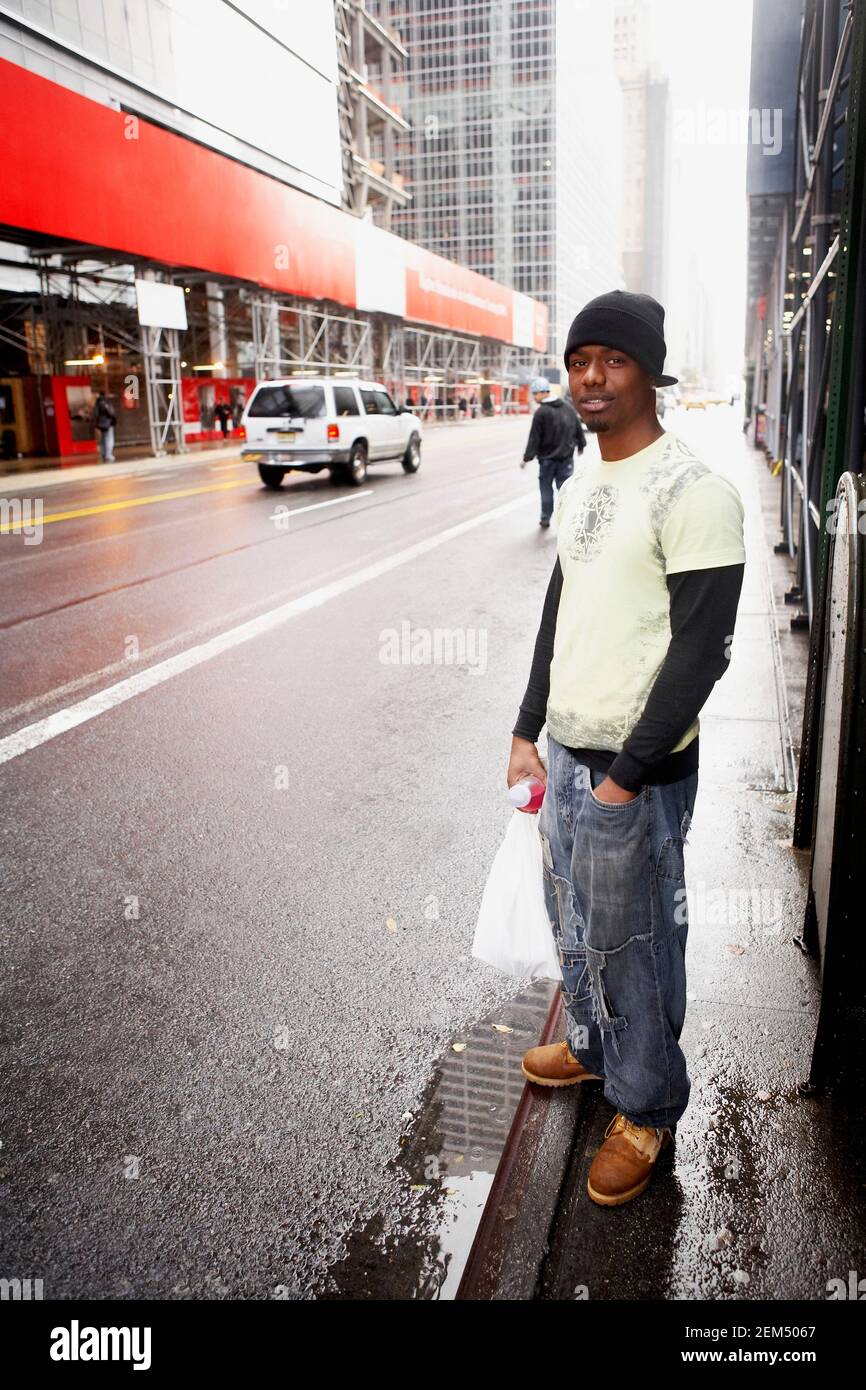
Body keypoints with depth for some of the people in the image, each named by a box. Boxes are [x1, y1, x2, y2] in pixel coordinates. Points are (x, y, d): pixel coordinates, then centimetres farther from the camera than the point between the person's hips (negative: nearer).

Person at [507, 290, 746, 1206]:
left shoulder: (693, 494, -17)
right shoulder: (580, 488, 10)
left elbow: (701, 648, -19)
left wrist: (628, 777, -19)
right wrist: (529, 729, 14)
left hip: (638, 773, -8)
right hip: (567, 754, 8)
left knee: (631, 946, 7)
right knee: (573, 923, 23)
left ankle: (646, 1109, 29)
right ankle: (591, 1044, 47)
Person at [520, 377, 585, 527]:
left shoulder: (541, 412, -15)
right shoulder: (568, 406, 3)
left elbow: (534, 438, -14)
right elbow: (578, 427, 12)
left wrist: (527, 457, -9)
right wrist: (581, 444, 25)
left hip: (547, 458, -4)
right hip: (566, 456, 4)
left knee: (546, 488, 12)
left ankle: (545, 519, 20)